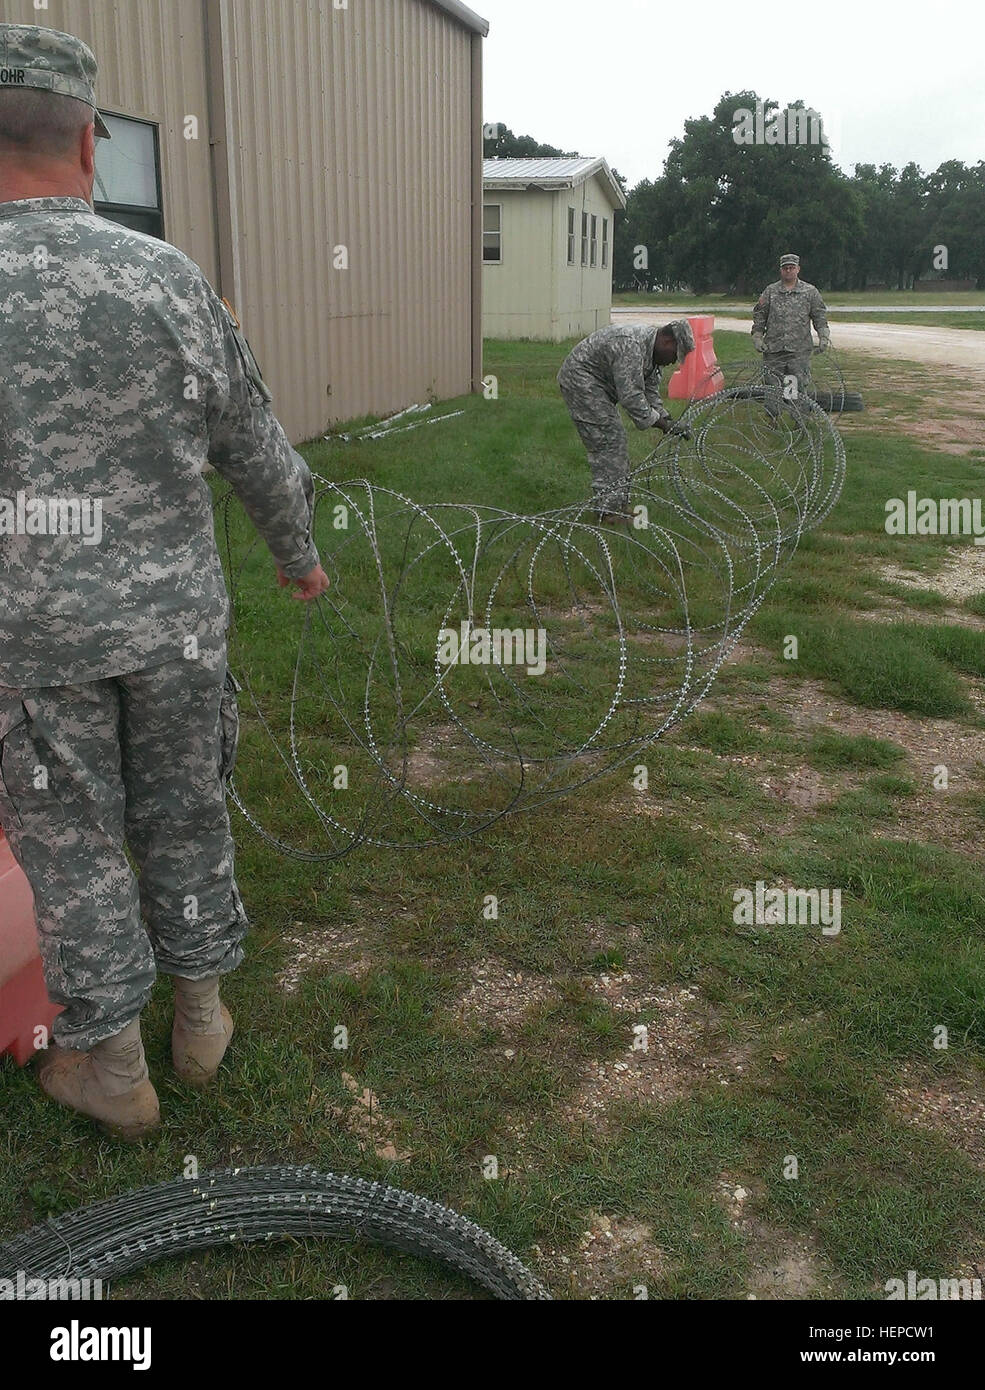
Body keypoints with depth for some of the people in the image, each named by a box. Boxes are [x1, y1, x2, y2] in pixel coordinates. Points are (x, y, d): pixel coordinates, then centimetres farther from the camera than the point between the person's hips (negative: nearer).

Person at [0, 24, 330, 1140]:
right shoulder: (172, 279, -5)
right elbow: (258, 450, 4)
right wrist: (298, 554, 20)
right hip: (173, 618, 2)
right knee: (184, 815, 18)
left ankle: (110, 1067, 27)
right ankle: (201, 1016, 35)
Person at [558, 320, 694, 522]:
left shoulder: (651, 347, 5)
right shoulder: (631, 346, -29)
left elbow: (650, 390, 10)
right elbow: (630, 396, -30)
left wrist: (665, 420, -1)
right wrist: (656, 421, -21)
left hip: (597, 383, 11)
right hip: (580, 380, -11)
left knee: (616, 443, 10)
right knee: (608, 441, -13)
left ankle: (619, 502, 16)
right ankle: (609, 508, -11)